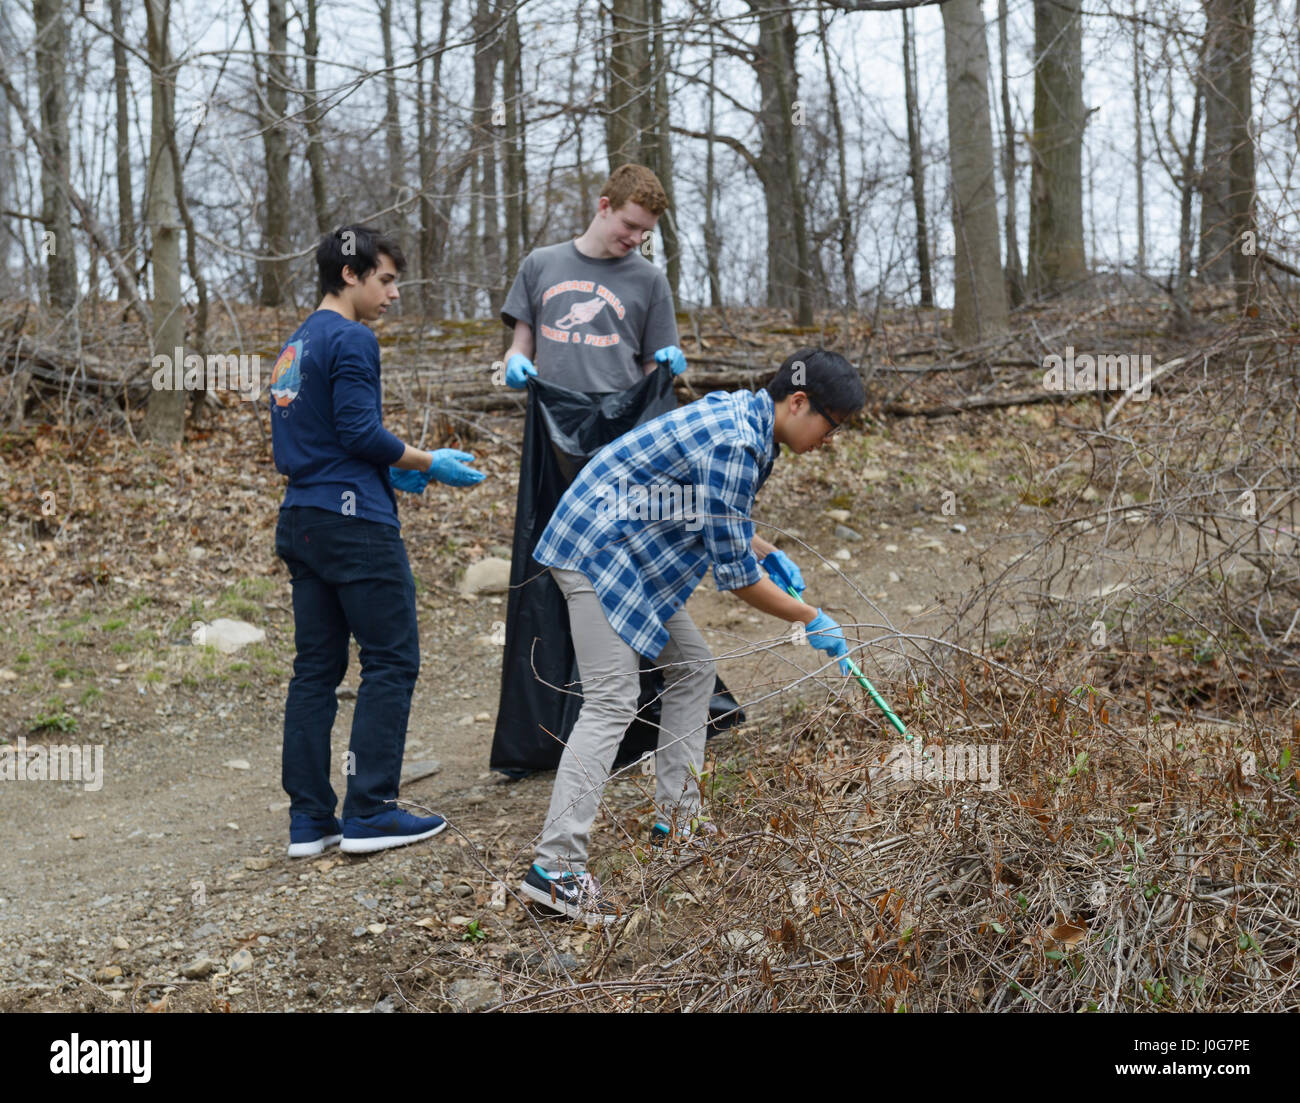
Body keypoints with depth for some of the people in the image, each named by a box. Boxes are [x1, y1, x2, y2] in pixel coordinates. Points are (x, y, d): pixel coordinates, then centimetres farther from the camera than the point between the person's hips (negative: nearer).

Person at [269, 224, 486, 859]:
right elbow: (359, 430, -17)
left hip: (301, 521, 9)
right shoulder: (351, 339, -9)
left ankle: (309, 820, 11)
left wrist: (389, 471, 17)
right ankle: (369, 813, -2)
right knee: (391, 662, -2)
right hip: (355, 521, -9)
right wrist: (429, 465, -5)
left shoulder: (294, 346, 19)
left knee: (316, 668, 9)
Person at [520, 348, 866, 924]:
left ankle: (676, 819, 22)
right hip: (597, 550, -11)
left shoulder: (742, 419, 9)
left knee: (692, 668, 13)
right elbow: (734, 573, -19)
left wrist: (770, 553, 17)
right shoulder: (735, 444, -23)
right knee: (612, 702, -15)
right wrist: (810, 619, -8)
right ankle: (555, 866, -15)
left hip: (631, 553, 11)